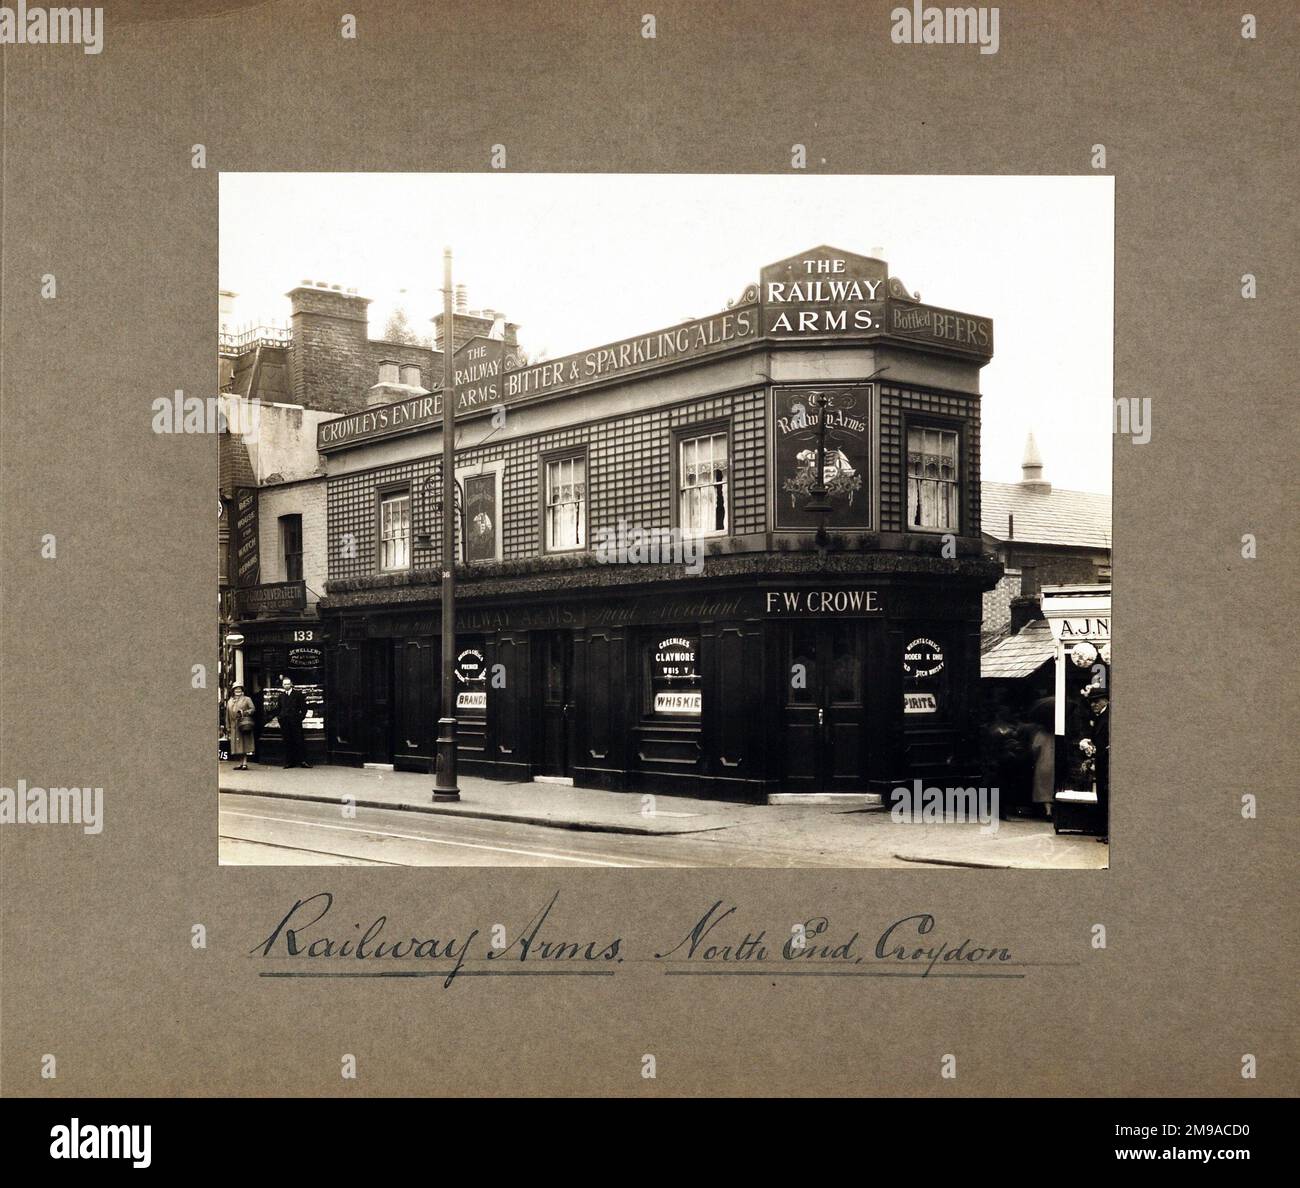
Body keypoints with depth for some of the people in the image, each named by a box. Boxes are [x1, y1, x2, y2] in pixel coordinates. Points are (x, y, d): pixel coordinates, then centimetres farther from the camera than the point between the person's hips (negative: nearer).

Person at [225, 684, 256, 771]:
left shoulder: (247, 699, 7)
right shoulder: (230, 702, 18)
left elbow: (252, 709, 0)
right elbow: (227, 714, 17)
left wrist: (244, 713, -16)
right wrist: (228, 726, 12)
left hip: (244, 724, -4)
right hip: (234, 726, 4)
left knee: (244, 743, -8)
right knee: (237, 744, 2)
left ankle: (245, 763, -8)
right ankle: (240, 762, 6)